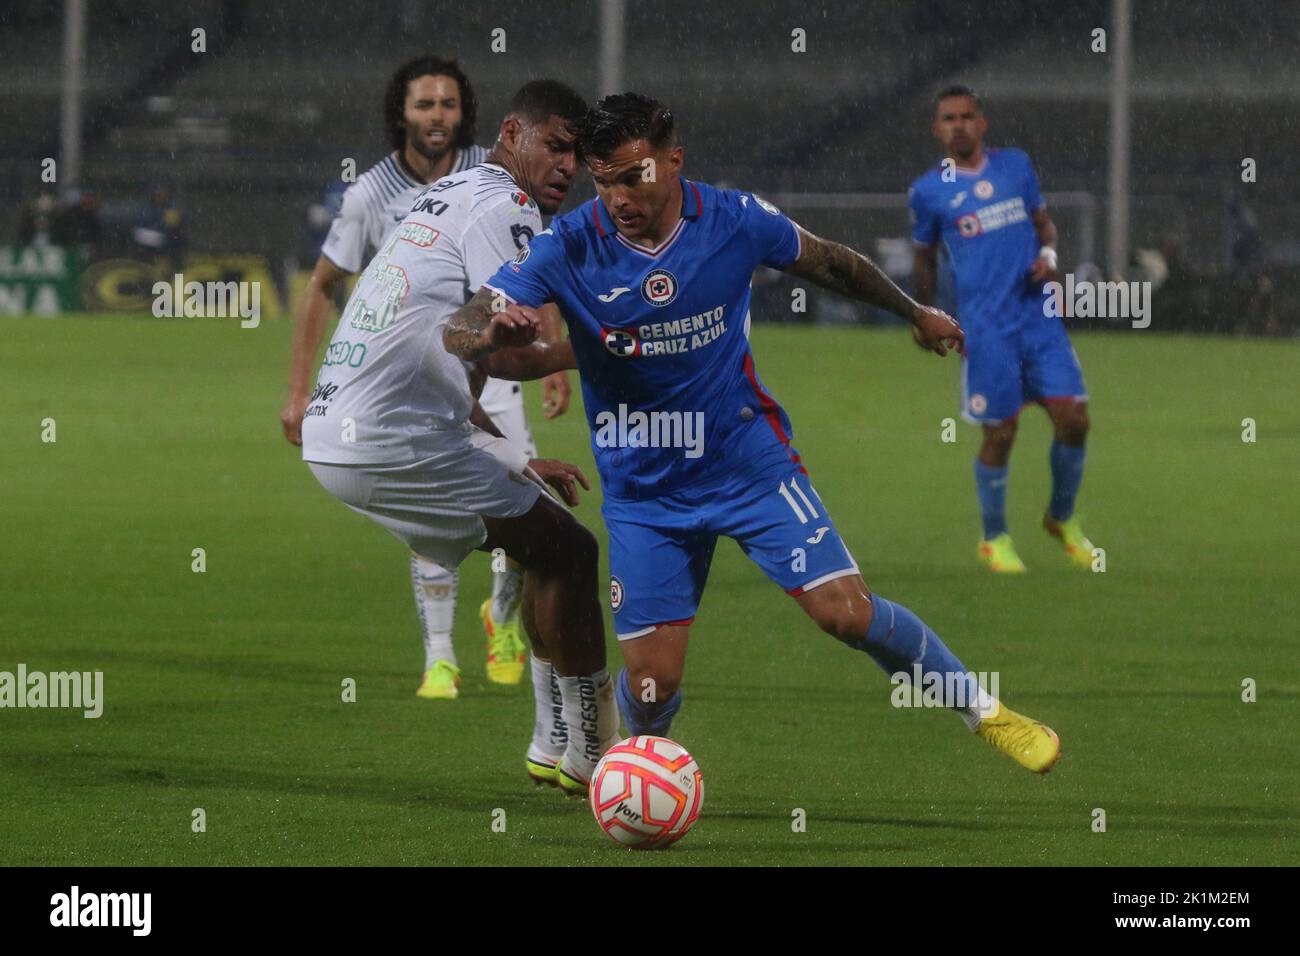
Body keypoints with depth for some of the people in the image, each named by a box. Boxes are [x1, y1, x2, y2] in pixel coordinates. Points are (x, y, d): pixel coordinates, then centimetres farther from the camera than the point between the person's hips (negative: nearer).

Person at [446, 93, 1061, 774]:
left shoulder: (734, 221, -11)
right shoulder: (567, 249, -16)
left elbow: (826, 263, 9)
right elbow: (456, 334, -22)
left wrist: (914, 312, 24)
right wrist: (492, 330, -47)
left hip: (750, 462, 0)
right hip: (643, 490, 0)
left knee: (846, 611, -13)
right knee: (651, 682, -3)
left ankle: (980, 708, 9)